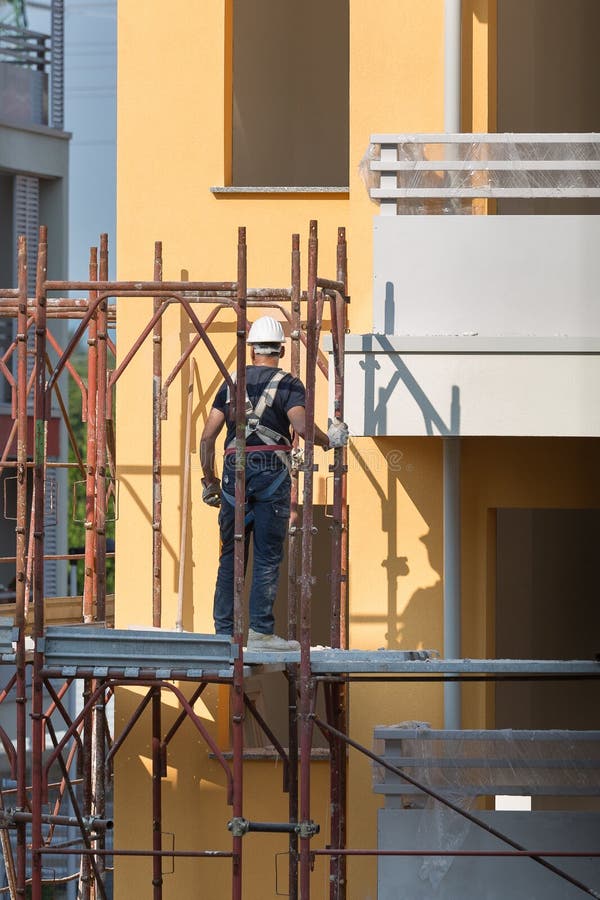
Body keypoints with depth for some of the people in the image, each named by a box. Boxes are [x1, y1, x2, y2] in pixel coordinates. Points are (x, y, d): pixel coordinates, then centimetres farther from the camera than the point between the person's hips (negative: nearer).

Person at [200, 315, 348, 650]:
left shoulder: (232, 384, 14)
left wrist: (210, 481, 18)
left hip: (235, 471, 4)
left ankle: (225, 631, 6)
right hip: (271, 472, -4)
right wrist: (329, 440, 3)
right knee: (268, 556, -2)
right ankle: (261, 630, -6)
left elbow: (208, 437, 11)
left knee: (230, 556, 7)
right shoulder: (288, 384, 1)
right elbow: (302, 426, -16)